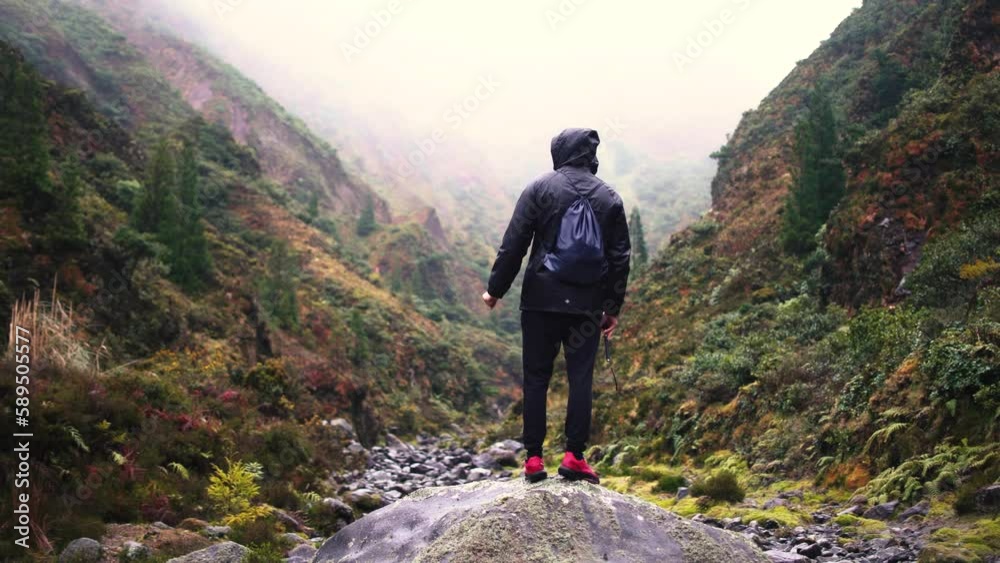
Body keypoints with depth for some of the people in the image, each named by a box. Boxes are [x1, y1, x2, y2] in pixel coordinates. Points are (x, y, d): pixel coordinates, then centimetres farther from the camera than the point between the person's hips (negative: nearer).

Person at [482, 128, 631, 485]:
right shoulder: (609, 197, 8)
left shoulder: (540, 189, -1)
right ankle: (574, 456, 2)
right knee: (581, 378, 5)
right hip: (587, 304, 2)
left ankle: (534, 458, 5)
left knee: (536, 377, 5)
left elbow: (514, 244, -6)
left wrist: (495, 289, 3)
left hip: (542, 298, -2)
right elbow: (620, 257, 7)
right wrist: (614, 308, 14)